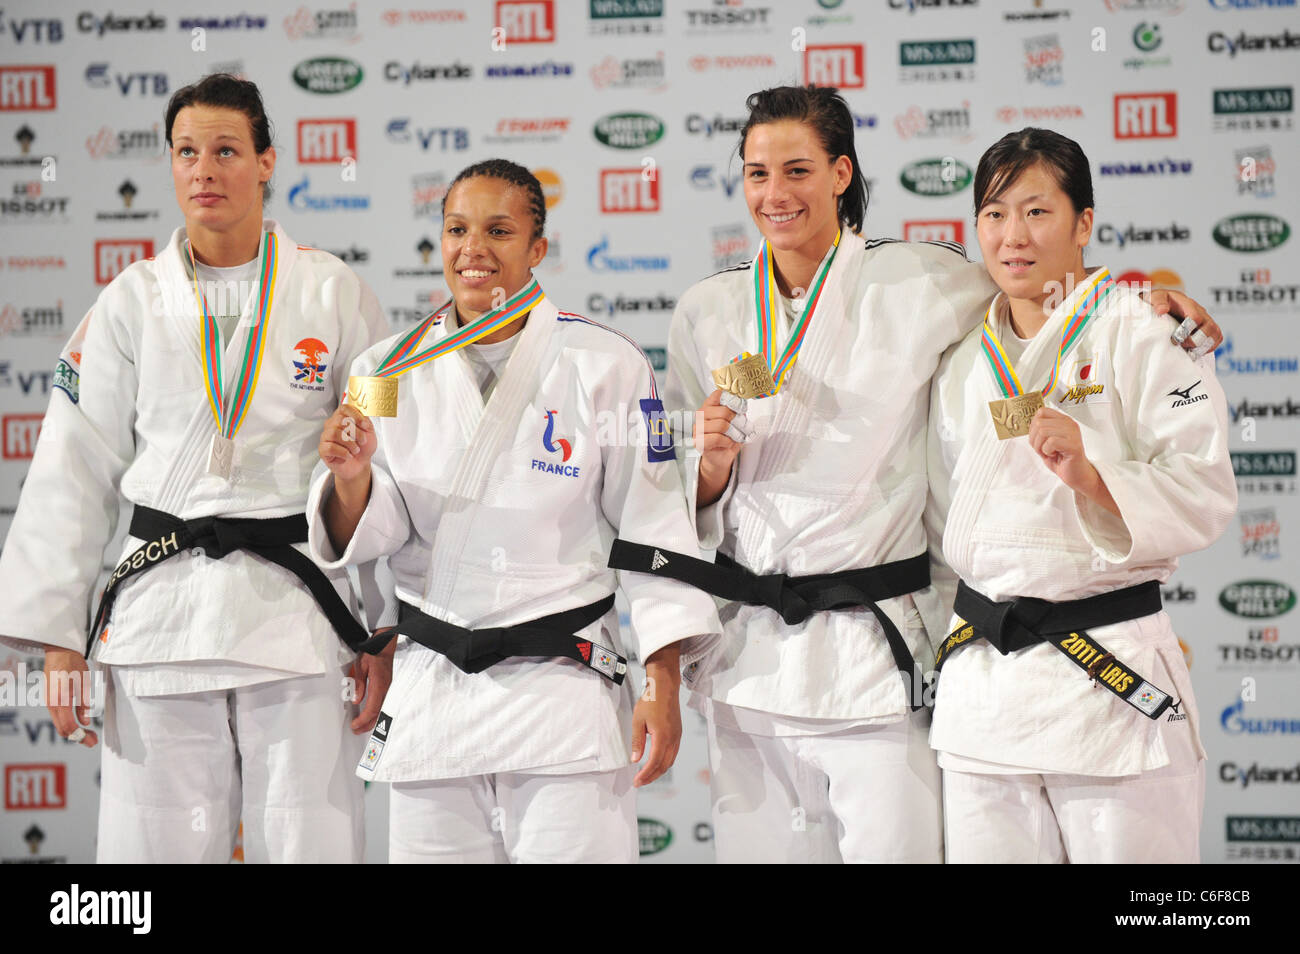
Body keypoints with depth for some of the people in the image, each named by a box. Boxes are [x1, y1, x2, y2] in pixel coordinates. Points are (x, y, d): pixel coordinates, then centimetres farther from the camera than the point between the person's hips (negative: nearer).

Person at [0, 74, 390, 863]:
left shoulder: (335, 295, 2)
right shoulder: (132, 303, 6)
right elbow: (76, 474, 7)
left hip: (297, 612, -1)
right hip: (160, 614, 1)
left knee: (311, 843, 0)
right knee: (154, 842, 3)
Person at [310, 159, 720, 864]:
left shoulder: (606, 367, -6)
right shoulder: (390, 370, 3)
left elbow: (652, 527, -3)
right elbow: (364, 538, 2)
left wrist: (663, 685, -6)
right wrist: (352, 476, -20)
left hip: (563, 692, -3)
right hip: (428, 693, 3)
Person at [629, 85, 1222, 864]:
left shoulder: (915, 285, -2)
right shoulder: (708, 312, 8)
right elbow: (688, 501, 14)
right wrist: (713, 460, -8)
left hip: (875, 653, -3)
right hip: (747, 650, 4)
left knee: (894, 846, -8)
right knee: (762, 848, 8)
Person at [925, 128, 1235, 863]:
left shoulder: (1142, 331, -4)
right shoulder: (966, 362, 14)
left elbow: (1205, 494, -11)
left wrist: (1091, 477, -25)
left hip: (1114, 678, -5)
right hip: (984, 684, 5)